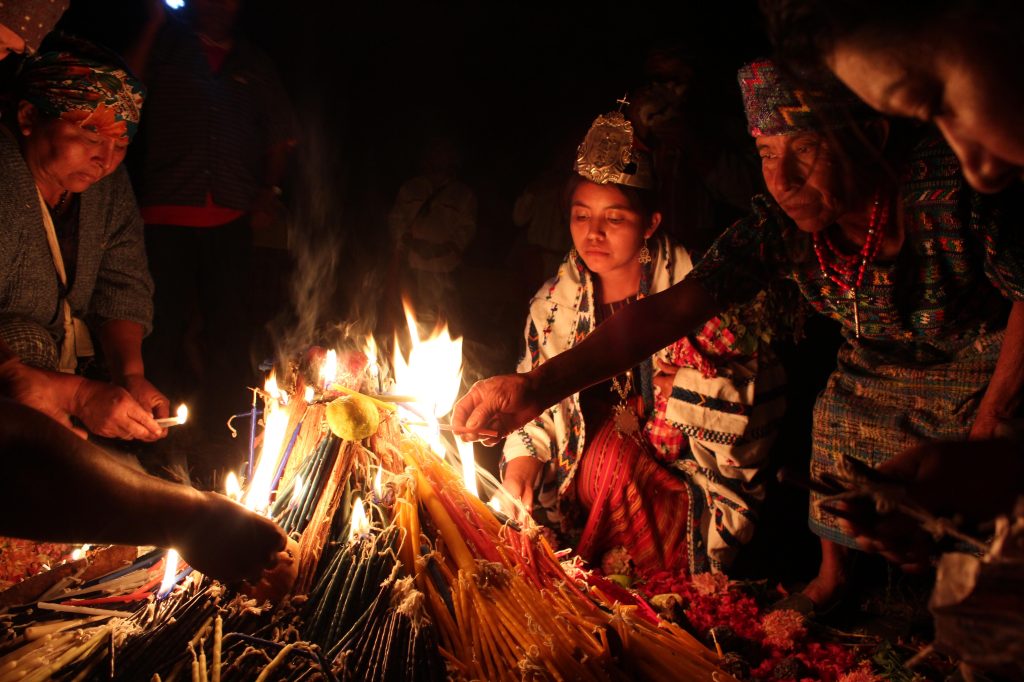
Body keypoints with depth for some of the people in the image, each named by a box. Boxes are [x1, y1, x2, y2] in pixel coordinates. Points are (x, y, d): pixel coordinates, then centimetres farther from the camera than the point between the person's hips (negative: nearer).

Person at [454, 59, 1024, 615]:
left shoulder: (951, 181, -35)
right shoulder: (782, 228, -25)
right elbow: (673, 310, -32)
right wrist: (540, 385, -43)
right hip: (878, 363, 3)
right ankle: (832, 576, 31)